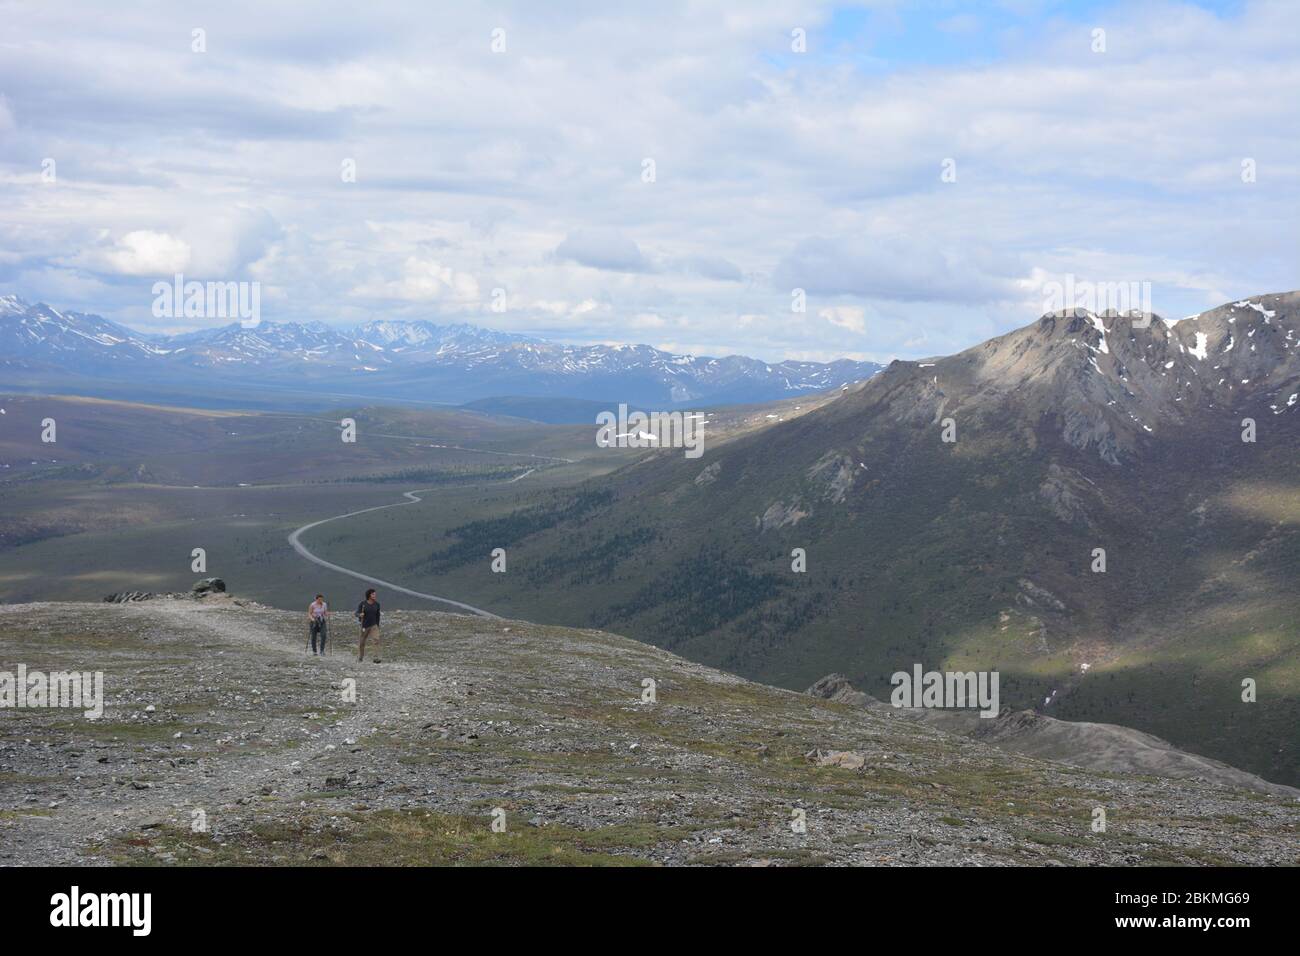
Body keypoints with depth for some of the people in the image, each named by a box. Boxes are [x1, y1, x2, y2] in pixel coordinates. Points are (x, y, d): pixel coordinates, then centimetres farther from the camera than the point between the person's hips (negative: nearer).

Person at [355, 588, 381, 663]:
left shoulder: (377, 604, -2)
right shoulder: (362, 604, -11)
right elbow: (357, 613, -10)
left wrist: (377, 625, 16)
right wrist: (360, 615, -34)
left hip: (374, 626, 1)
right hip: (364, 626, -1)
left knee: (376, 640, -18)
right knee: (362, 643, 11)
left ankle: (376, 658, -21)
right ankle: (360, 657, 34)